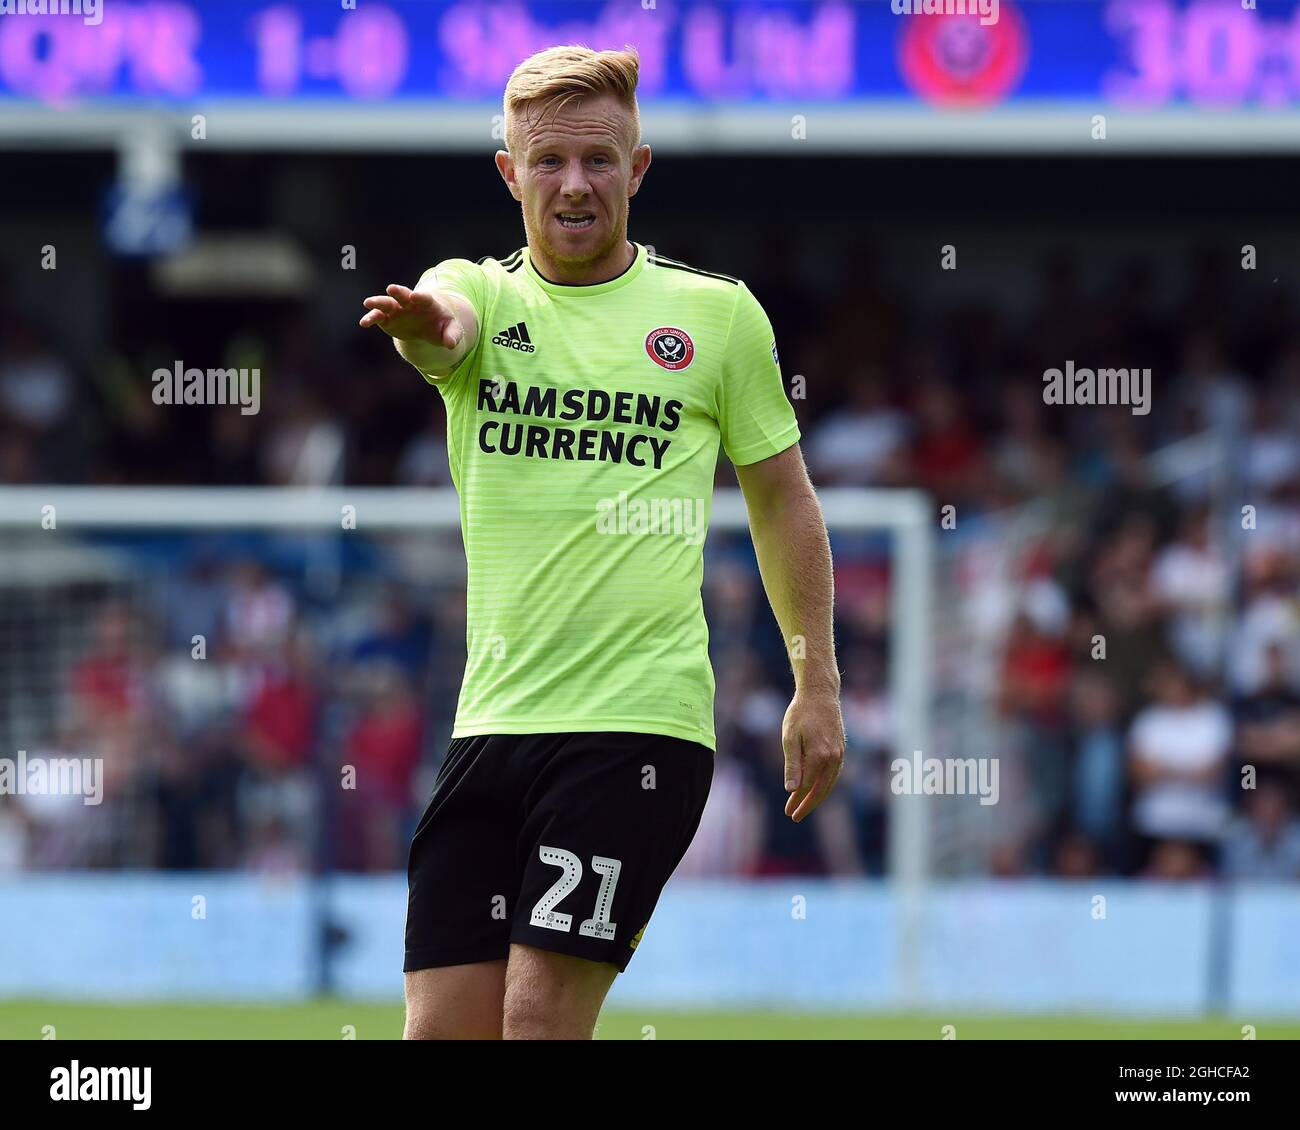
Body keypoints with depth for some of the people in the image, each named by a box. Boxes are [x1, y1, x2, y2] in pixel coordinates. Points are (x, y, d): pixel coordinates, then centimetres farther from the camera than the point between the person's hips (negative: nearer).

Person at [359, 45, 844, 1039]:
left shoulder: (719, 315, 5)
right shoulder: (481, 293, 8)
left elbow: (782, 496, 14)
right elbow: (448, 323, -18)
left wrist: (817, 684, 9)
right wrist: (427, 321, -43)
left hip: (641, 723, -3)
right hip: (493, 723, 3)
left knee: (541, 1013, -15)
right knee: (444, 1029, -1)